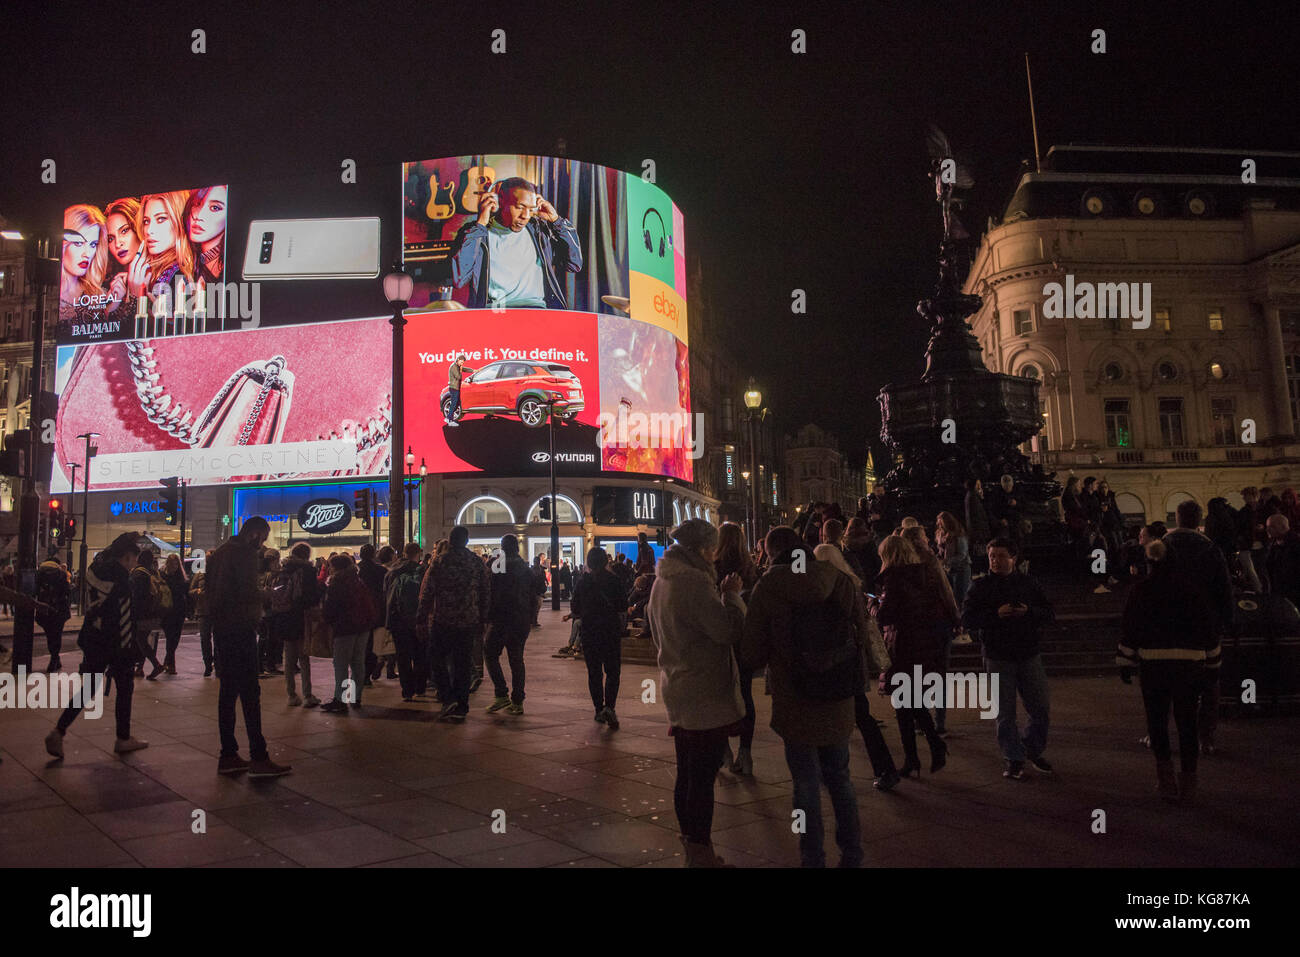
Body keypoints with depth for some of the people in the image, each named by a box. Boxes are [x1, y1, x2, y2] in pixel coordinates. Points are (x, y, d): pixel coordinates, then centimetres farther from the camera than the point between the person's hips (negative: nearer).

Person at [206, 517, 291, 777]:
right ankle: (259, 758, -8)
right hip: (240, 629, -9)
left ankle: (228, 755, 16)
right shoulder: (245, 553, -12)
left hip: (221, 628, 9)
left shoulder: (220, 552, 17)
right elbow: (250, 592, -18)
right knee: (250, 692, -9)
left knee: (228, 691, 12)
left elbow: (212, 591, 19)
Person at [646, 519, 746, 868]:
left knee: (687, 774, 19)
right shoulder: (693, 581, -20)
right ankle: (700, 853, 7)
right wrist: (731, 594, -8)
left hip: (677, 690, 10)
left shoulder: (663, 580, 11)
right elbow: (728, 629, -22)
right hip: (706, 695, -10)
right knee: (703, 777, -1)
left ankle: (690, 843, 31)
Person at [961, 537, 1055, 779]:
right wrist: (996, 614, -22)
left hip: (1029, 655, 2)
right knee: (1005, 713, 3)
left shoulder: (1028, 583, 6)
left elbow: (1049, 614, 5)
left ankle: (1033, 750, 30)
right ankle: (1014, 759, 18)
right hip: (998, 657, -2)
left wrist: (1029, 612, -15)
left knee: (1041, 709, 7)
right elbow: (967, 618, -8)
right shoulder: (980, 586, 0)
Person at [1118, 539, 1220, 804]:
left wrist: (1125, 663, 8)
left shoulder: (1141, 590, 0)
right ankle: (1188, 781, 15)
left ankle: (1165, 769, -1)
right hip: (1189, 664, 2)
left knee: (1157, 719, 9)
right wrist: (1211, 666, 16)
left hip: (1153, 664, -2)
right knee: (1186, 721, 10)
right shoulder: (1194, 590, 5)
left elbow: (1130, 630, 1)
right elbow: (1208, 631, 9)